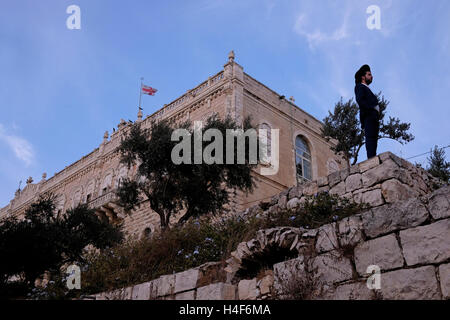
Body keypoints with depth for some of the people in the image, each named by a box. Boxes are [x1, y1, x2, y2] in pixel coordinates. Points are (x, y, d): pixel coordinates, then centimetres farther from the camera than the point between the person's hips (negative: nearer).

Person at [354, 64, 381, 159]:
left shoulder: (367, 89, 34)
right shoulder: (359, 87, 7)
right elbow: (360, 100, -10)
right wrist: (373, 108, -13)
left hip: (373, 117, 9)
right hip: (368, 116, -9)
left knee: (373, 138, -2)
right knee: (370, 137, -19)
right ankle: (371, 158, -29)